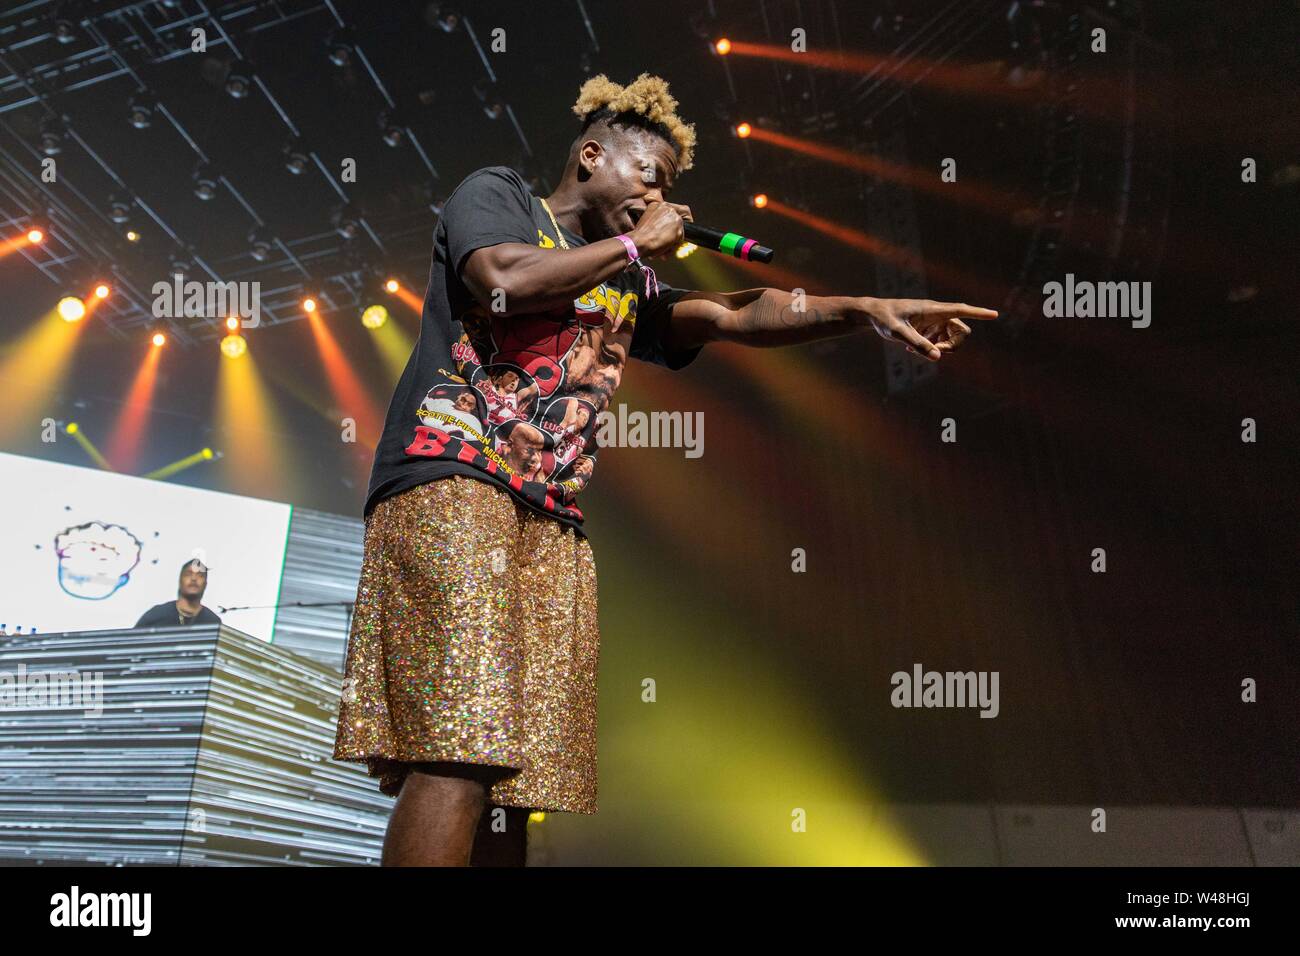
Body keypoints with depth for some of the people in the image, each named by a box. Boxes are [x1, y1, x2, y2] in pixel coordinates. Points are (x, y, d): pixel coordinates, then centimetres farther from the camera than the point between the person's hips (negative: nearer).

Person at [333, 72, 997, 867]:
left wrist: (869, 311, 5)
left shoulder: (629, 288, 28)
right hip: (452, 483, -6)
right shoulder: (496, 194, 12)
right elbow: (504, 280, -10)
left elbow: (740, 316, 18)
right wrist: (633, 246, 3)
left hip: (556, 525, 7)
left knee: (513, 784, 0)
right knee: (460, 759, -20)